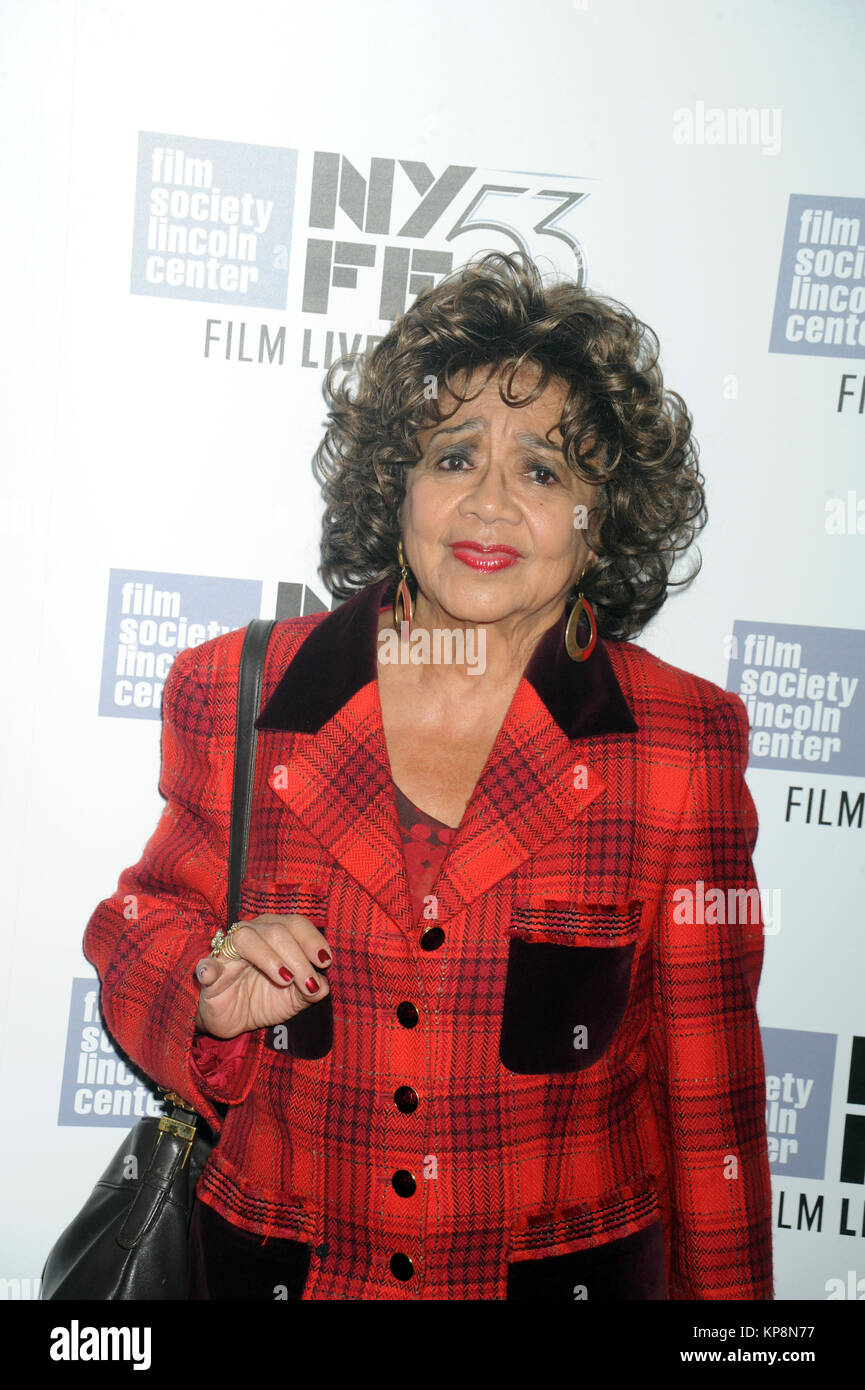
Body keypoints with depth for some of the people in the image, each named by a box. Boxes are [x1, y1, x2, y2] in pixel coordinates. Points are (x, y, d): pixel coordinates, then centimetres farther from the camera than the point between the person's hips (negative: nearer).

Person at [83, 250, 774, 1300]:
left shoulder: (684, 742, -12)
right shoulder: (236, 696, -10)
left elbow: (708, 1079, -5)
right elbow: (143, 930, 1)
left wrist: (725, 1288, 1)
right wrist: (215, 996, -19)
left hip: (570, 1266, 0)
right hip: (273, 1259, 2)